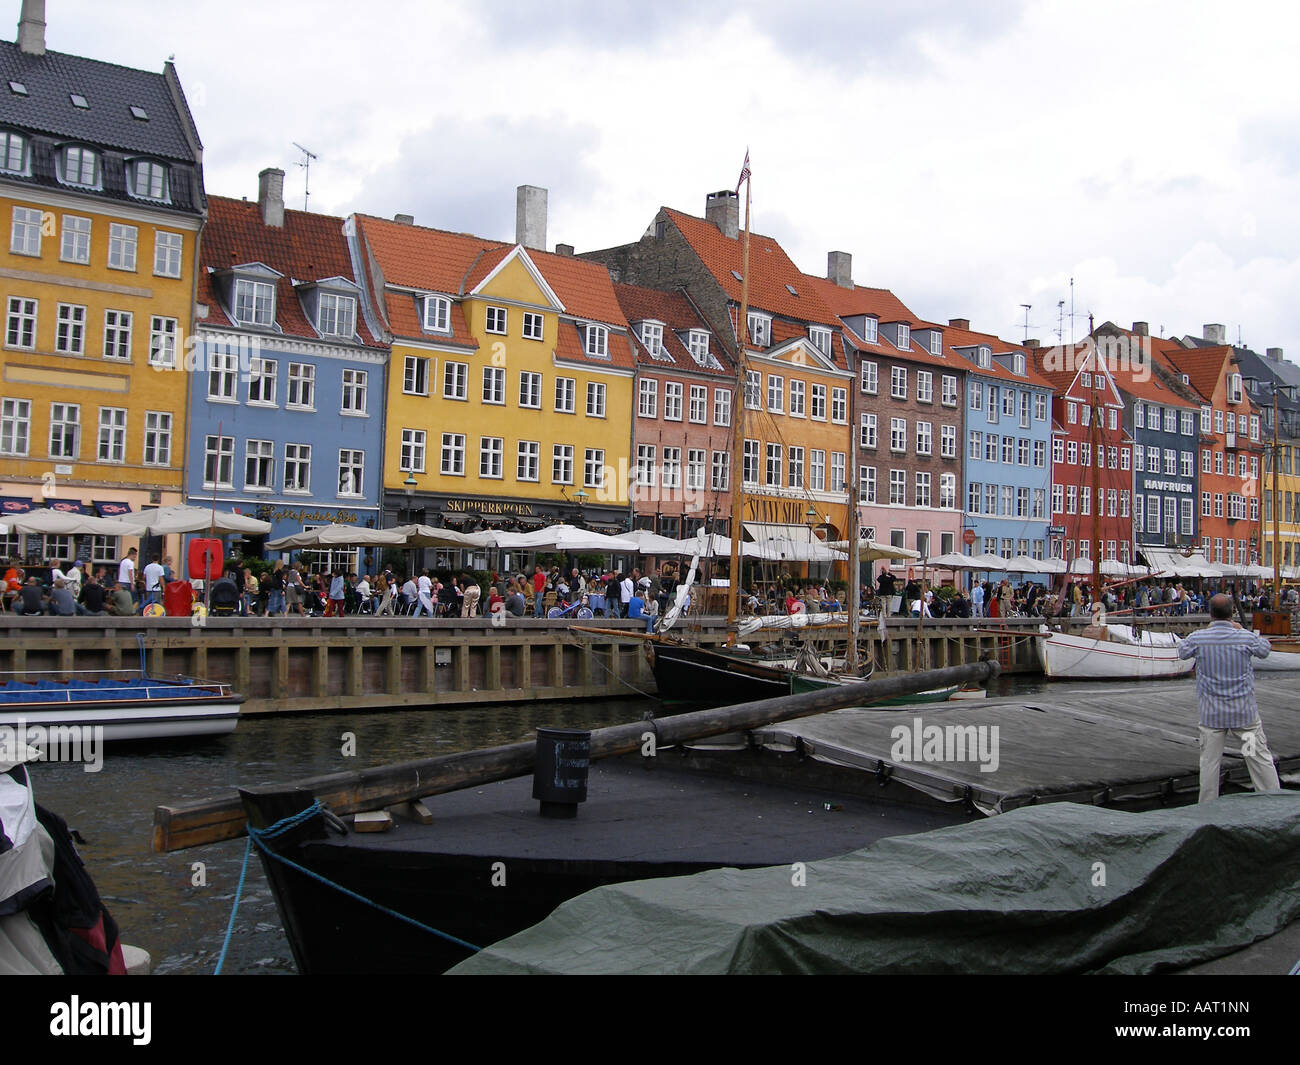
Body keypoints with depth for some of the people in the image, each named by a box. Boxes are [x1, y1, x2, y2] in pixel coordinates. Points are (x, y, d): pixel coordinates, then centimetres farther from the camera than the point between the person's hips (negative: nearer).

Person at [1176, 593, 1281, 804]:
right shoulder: (1246, 638, -10)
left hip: (1211, 713, 0)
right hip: (1244, 711, 0)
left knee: (1209, 761, 7)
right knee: (1260, 757, 9)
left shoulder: (1198, 638, -10)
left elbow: (1182, 651, 11)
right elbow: (1265, 649, 11)